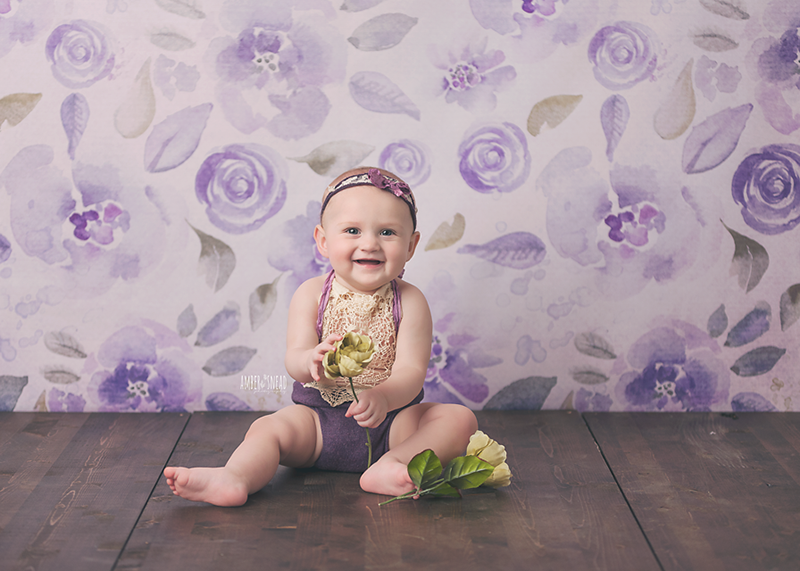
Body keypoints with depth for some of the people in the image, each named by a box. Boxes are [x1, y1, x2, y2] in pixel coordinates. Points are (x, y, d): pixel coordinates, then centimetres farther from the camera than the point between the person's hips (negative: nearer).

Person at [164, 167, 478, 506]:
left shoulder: (409, 302, -6)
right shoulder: (311, 295, -3)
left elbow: (411, 371, -16)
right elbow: (294, 360, -14)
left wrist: (383, 397, -40)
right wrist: (312, 362, -40)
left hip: (392, 419, 0)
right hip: (318, 417, 0)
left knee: (460, 418, -20)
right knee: (267, 428, -23)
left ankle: (392, 465, -38)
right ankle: (234, 479, -47)